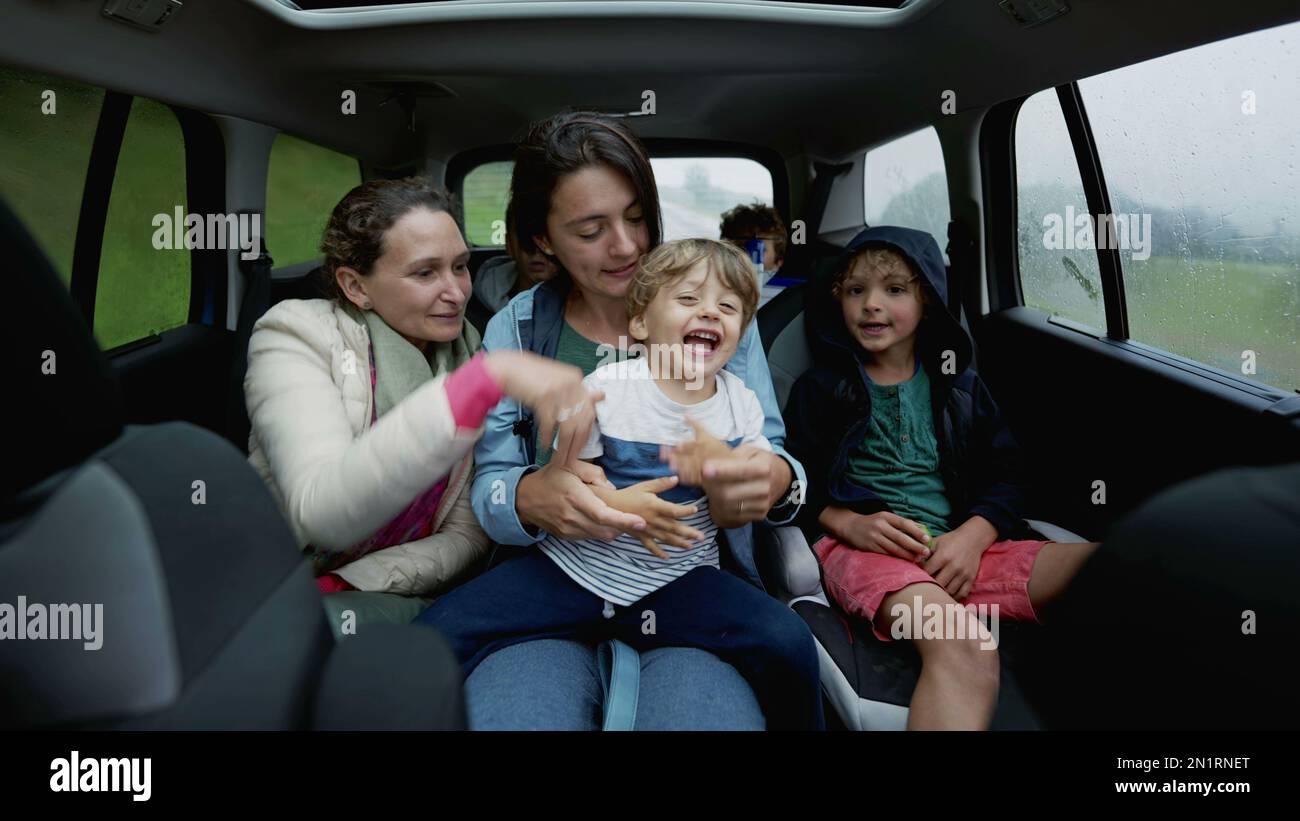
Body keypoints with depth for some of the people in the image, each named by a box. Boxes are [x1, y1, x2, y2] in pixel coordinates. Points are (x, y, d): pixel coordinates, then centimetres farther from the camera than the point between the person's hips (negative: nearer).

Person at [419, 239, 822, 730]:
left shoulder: (740, 403, 2)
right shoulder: (606, 388, -6)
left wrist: (723, 463, -18)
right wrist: (613, 503, -25)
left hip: (678, 579, 2)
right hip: (575, 568, -1)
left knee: (789, 644, -21)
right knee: (439, 633, -17)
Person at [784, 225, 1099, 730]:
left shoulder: (958, 384, 20)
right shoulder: (819, 388, 12)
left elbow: (1005, 478, 14)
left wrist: (973, 535, -7)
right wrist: (849, 523, -14)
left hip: (960, 544, 4)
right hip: (863, 547, -4)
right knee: (965, 645, -38)